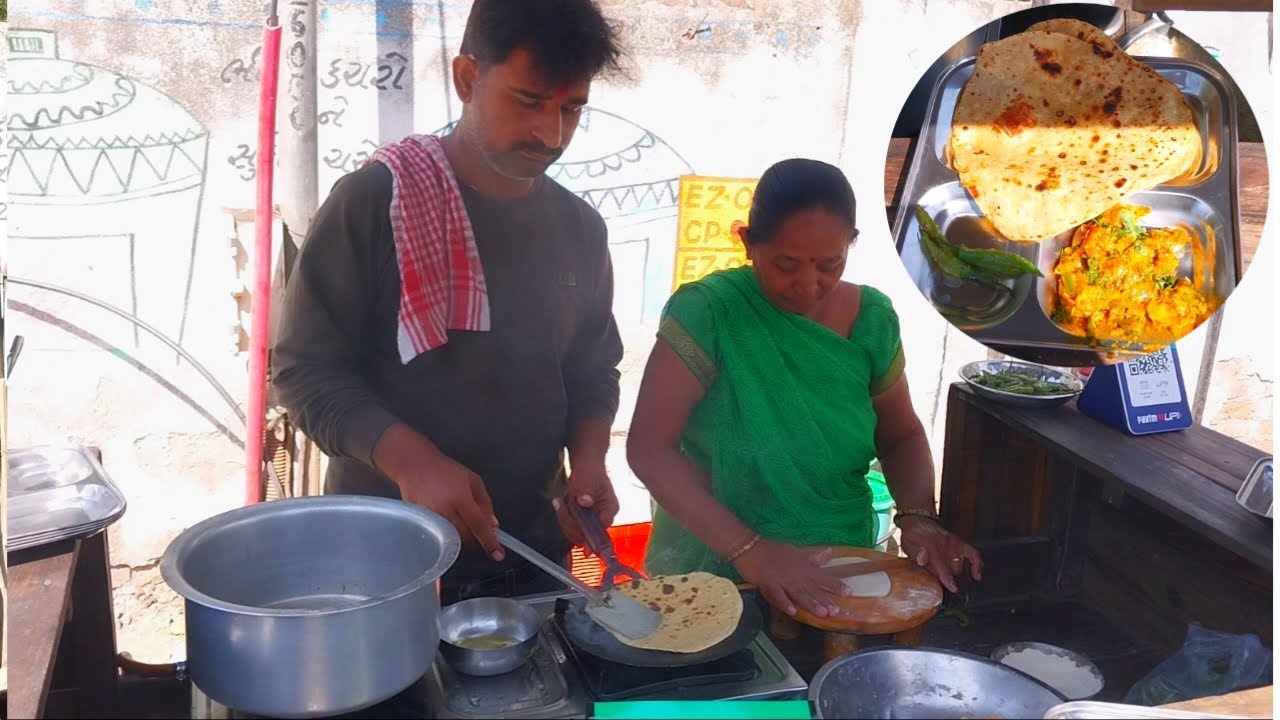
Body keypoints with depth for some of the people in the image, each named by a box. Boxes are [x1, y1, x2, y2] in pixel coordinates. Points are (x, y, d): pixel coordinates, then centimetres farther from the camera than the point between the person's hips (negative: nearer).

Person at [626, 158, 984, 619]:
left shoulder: (871, 319, -2)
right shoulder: (707, 313, -14)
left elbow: (900, 435, 11)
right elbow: (648, 447, -16)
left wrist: (917, 517, -7)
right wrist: (747, 549, -23)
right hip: (712, 576, -3)